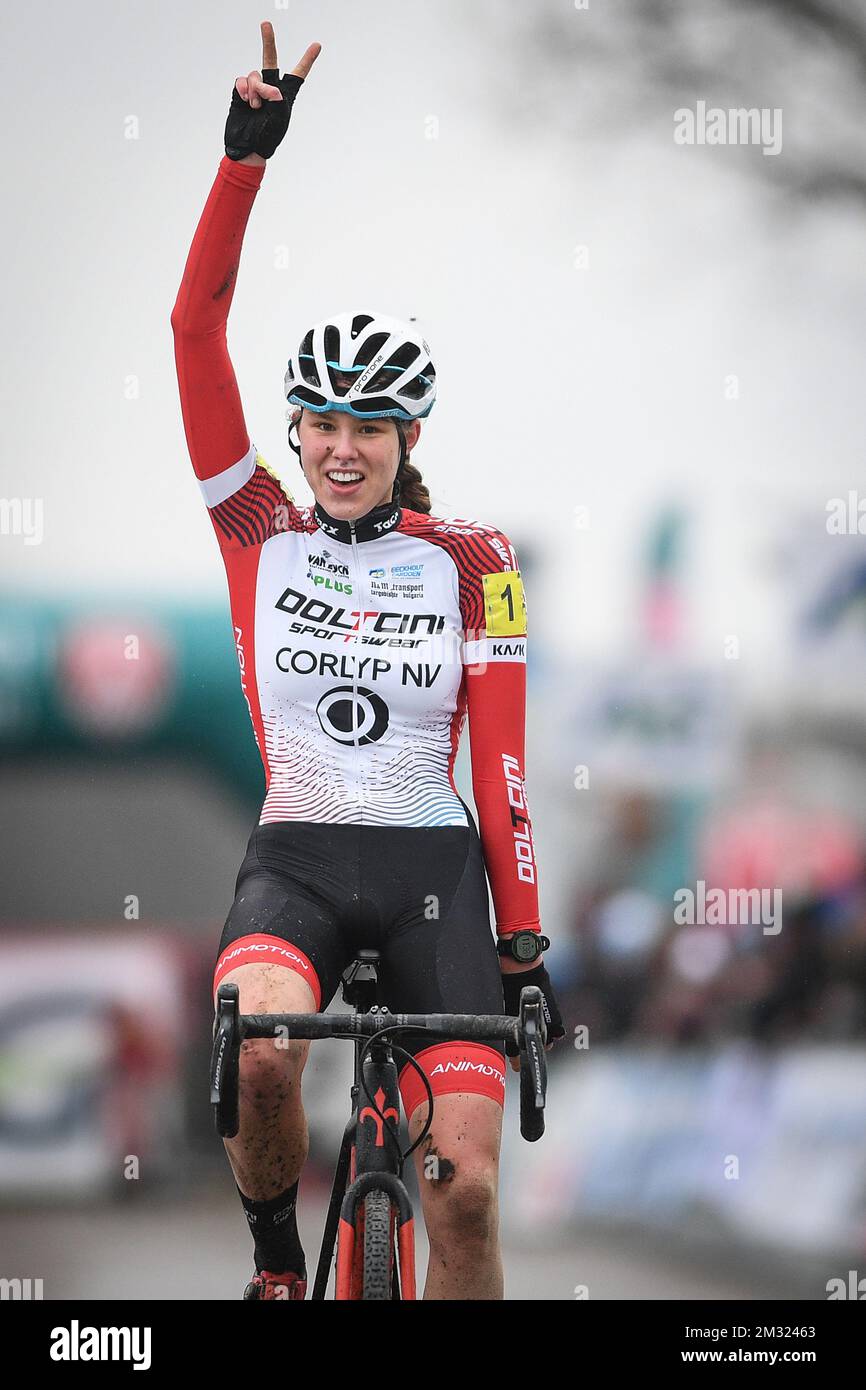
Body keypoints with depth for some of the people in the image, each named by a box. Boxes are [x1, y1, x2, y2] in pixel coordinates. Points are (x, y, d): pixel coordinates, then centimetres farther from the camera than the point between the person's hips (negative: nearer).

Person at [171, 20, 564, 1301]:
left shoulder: (470, 564, 3)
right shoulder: (260, 535, 4)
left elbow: (501, 757, 0)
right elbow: (196, 329, -5)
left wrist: (524, 942, -7)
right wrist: (248, 156, -14)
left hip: (434, 870, 0)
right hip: (297, 862, 0)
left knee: (466, 1189, -11)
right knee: (259, 1048, -33)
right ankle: (276, 1254, -5)